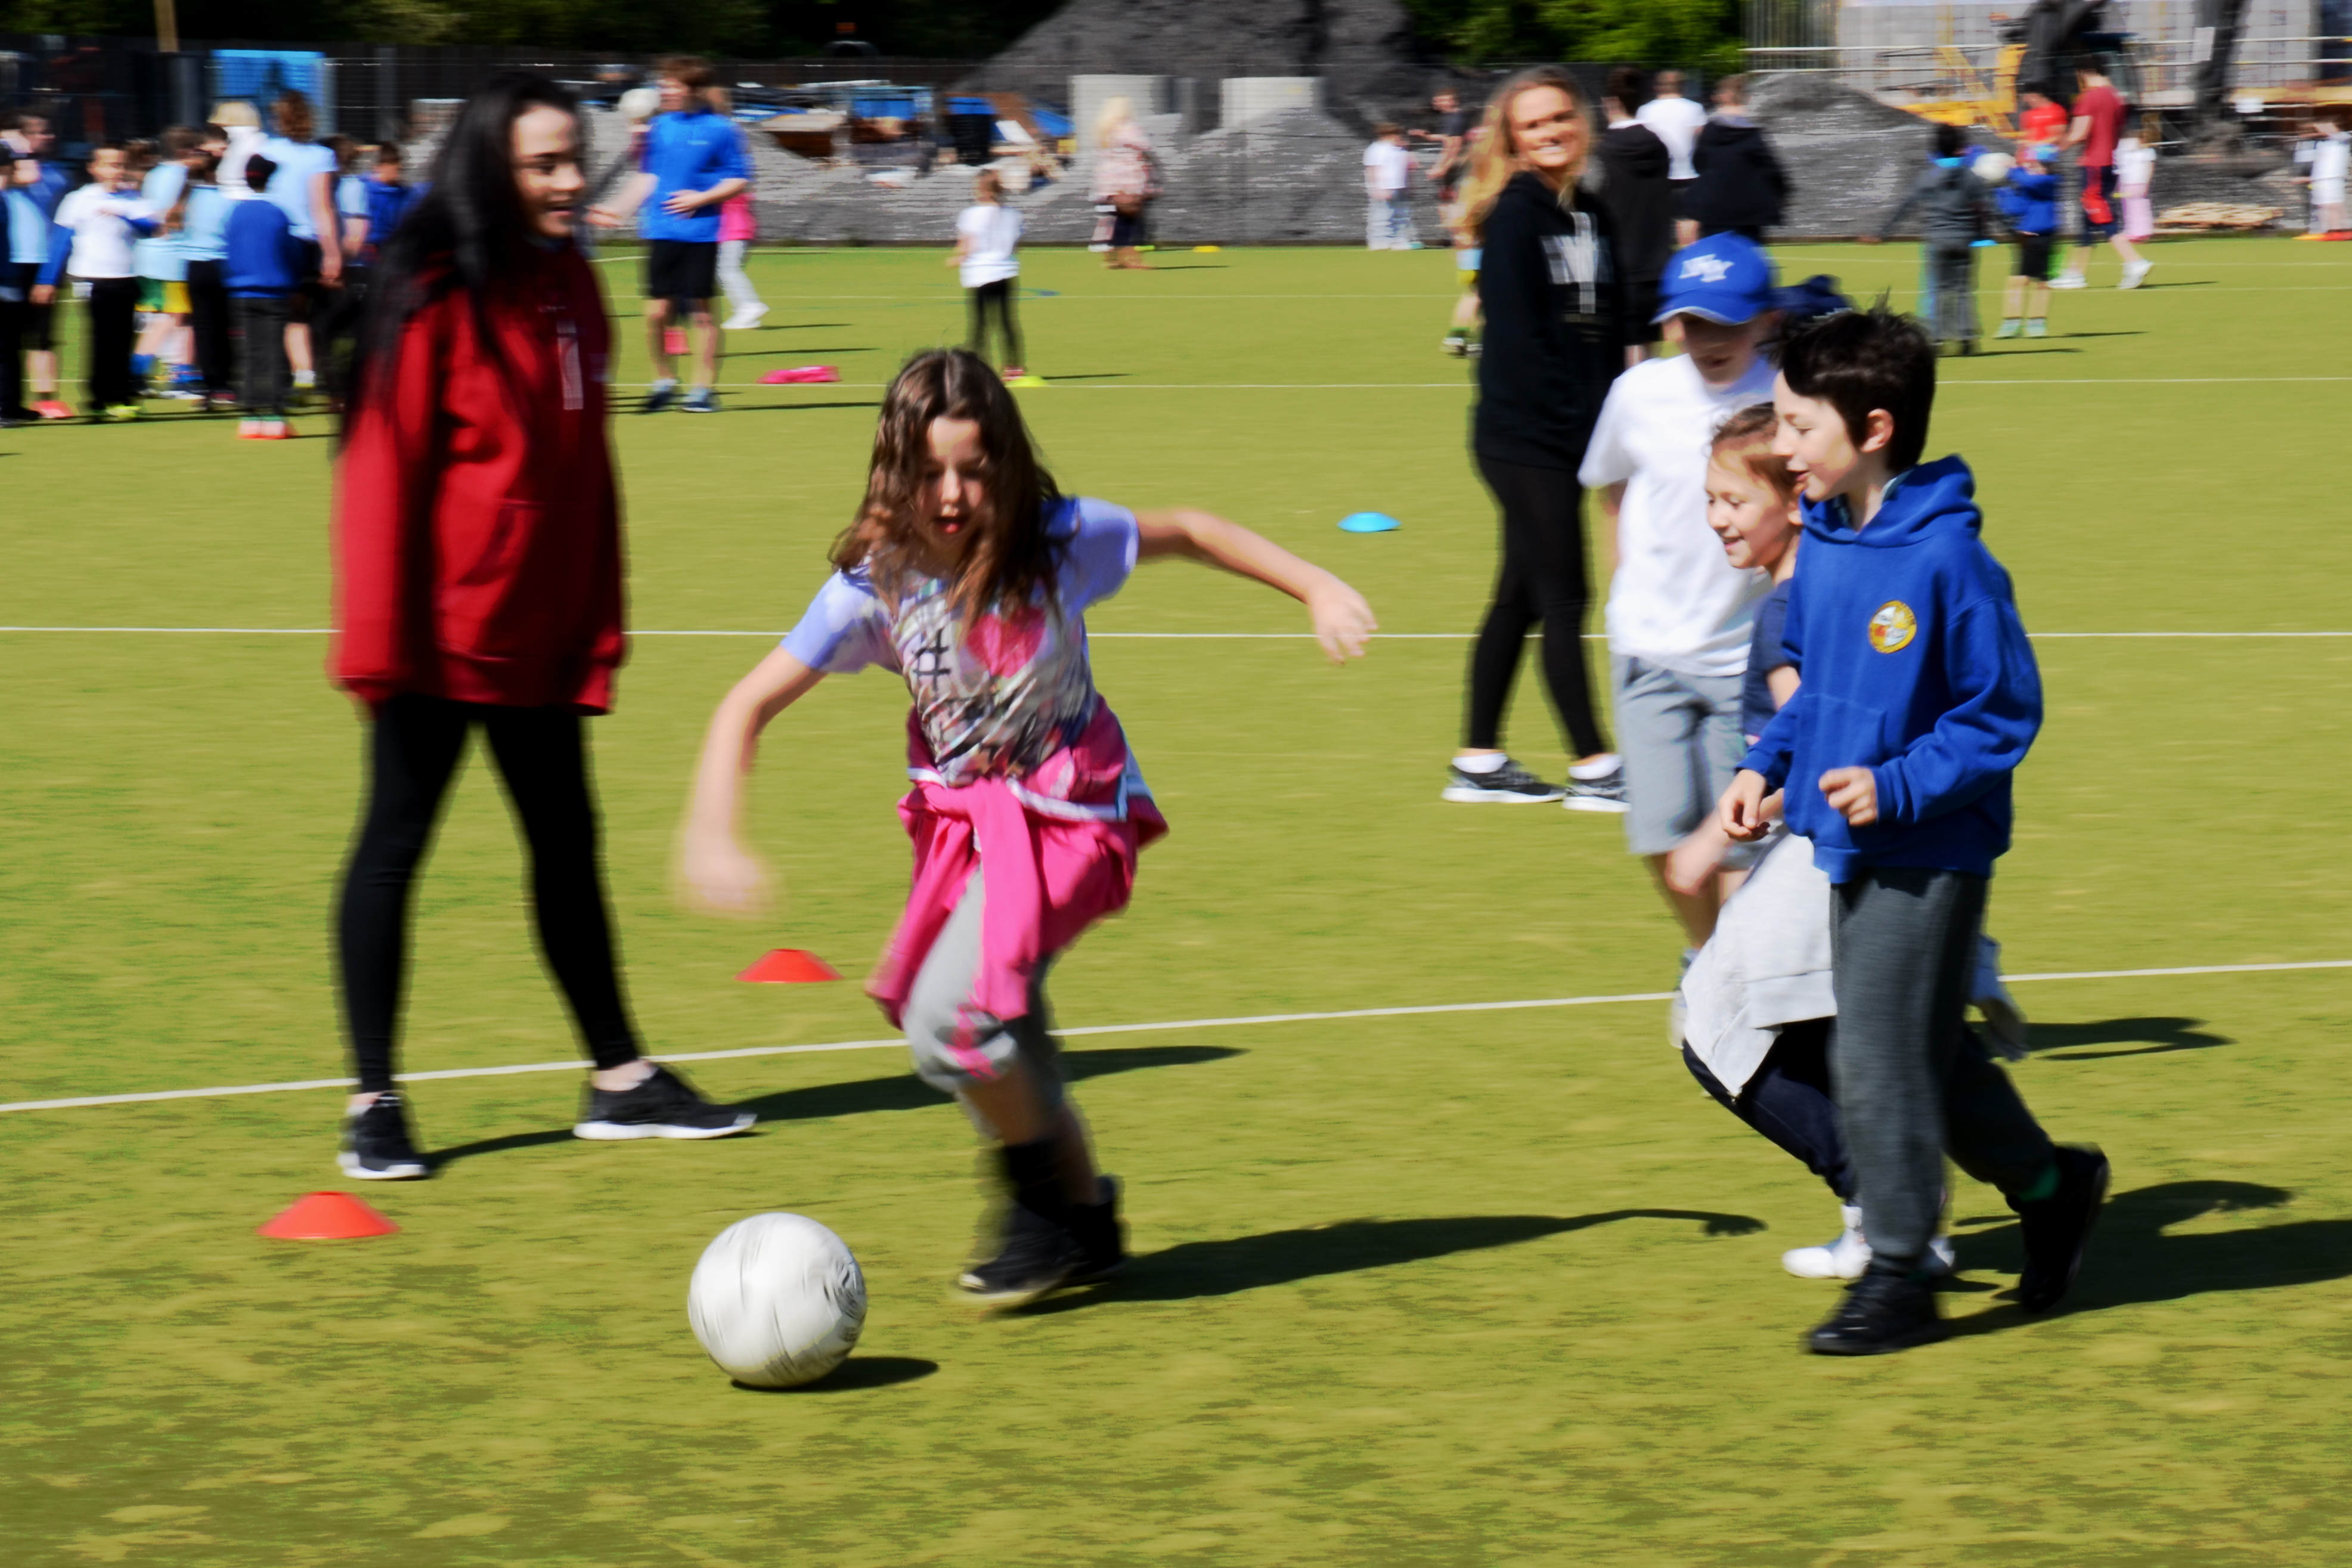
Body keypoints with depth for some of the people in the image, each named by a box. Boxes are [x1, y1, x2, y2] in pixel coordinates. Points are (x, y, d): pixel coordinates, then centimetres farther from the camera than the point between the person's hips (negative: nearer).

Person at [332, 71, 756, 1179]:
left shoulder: (568, 286, 8)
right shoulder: (436, 296, -14)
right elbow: (382, 466, -16)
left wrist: (599, 622, 11)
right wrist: (379, 639, -19)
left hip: (540, 630, 7)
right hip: (442, 630, -7)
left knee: (568, 841, 14)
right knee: (394, 844, 0)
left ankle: (620, 1081, 23)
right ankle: (373, 1106, 7)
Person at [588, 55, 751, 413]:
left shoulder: (719, 130, -3)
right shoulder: (660, 127, 10)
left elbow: (739, 180, -1)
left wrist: (701, 198, -12)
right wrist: (618, 210, 12)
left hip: (700, 233, -4)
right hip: (661, 232, 4)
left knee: (700, 312, 0)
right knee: (657, 312, -1)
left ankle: (704, 388, 9)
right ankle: (664, 381, 17)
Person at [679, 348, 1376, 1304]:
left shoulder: (1059, 543, -16)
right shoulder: (876, 586, -13)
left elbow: (1186, 534, 3)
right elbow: (748, 706, -12)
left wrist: (1316, 588, 2)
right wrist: (712, 840, -23)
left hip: (1065, 819, -4)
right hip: (961, 823, 4)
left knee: (947, 1019, -21)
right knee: (1004, 1053, 15)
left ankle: (1048, 1201, 0)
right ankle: (1083, 1222, 38)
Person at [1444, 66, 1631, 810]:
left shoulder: (1592, 214, 13)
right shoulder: (1515, 215, -10)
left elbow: (1613, 326, 16)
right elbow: (1519, 334, -16)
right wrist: (1576, 425, -17)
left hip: (1571, 436, 8)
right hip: (1523, 435, -8)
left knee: (1521, 596, 12)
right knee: (1562, 595, -4)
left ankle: (1478, 762, 19)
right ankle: (1592, 769, 2)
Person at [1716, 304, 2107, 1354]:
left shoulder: (1946, 559, -21)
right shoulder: (1822, 542, 3)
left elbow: (2003, 715, -15)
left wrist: (1898, 787, -23)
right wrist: (1764, 767, 5)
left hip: (1928, 857, -8)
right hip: (1850, 853, 8)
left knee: (1879, 1058, -5)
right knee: (1926, 1052, 17)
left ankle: (1897, 1278, 9)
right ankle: (2051, 1186, 37)